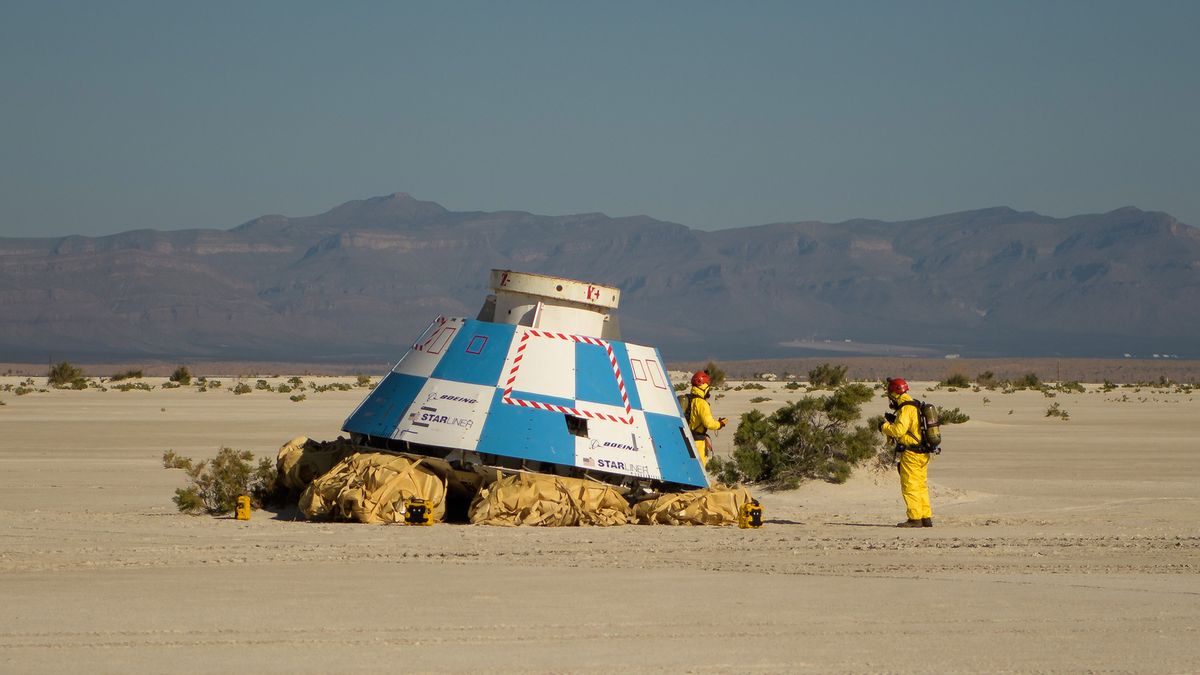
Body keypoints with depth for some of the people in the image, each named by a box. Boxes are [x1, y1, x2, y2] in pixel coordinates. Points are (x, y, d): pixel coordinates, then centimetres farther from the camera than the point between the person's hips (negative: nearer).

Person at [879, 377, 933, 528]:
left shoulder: (906, 409, -15)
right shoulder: (916, 406, 14)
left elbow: (898, 431, -23)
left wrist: (885, 427, -7)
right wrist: (894, 420, 20)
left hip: (911, 454, -9)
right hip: (923, 453, 9)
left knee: (910, 487, -4)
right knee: (921, 486, 14)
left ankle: (915, 518, -5)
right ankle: (926, 518, 16)